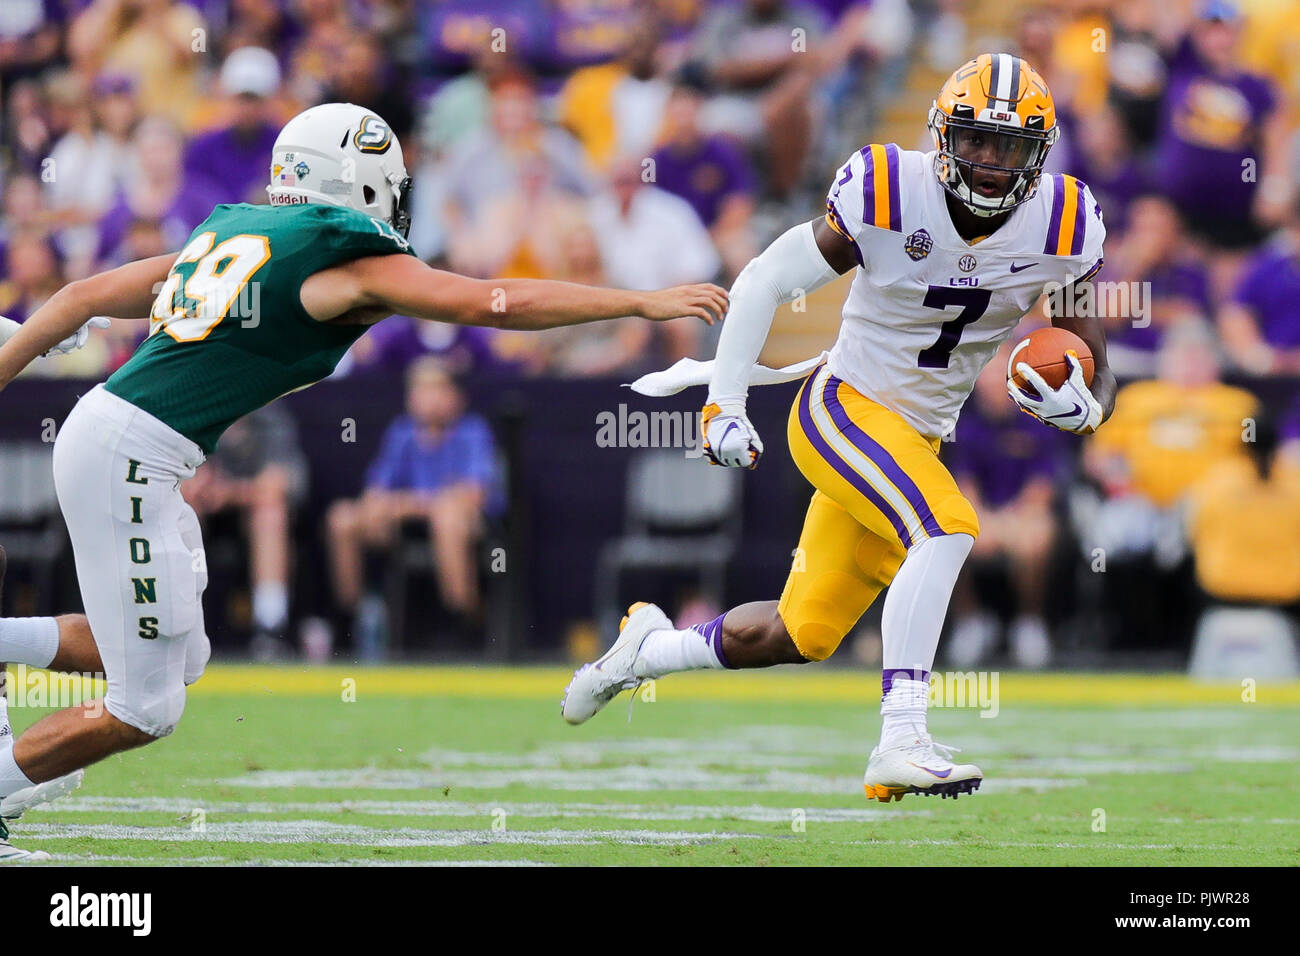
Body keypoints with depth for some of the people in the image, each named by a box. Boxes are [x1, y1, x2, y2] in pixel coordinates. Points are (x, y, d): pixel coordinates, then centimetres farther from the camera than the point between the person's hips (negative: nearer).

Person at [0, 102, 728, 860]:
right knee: (145, 710, -1)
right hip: (129, 457, -9)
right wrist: (644, 303, 0)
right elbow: (500, 303, -6)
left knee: (179, 663, 19)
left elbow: (83, 298, 18)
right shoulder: (353, 263, -5)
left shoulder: (235, 233, 17)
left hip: (99, 428, 9)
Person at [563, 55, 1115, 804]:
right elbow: (765, 283, -7)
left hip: (917, 442, 5)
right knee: (948, 530, -31)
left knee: (799, 637, 11)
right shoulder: (888, 196, -19)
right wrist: (724, 405, -10)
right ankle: (902, 743, -31)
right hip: (844, 408, -5)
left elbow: (1098, 370, -4)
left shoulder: (1063, 228, -9)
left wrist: (1081, 404, -28)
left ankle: (651, 648, 37)